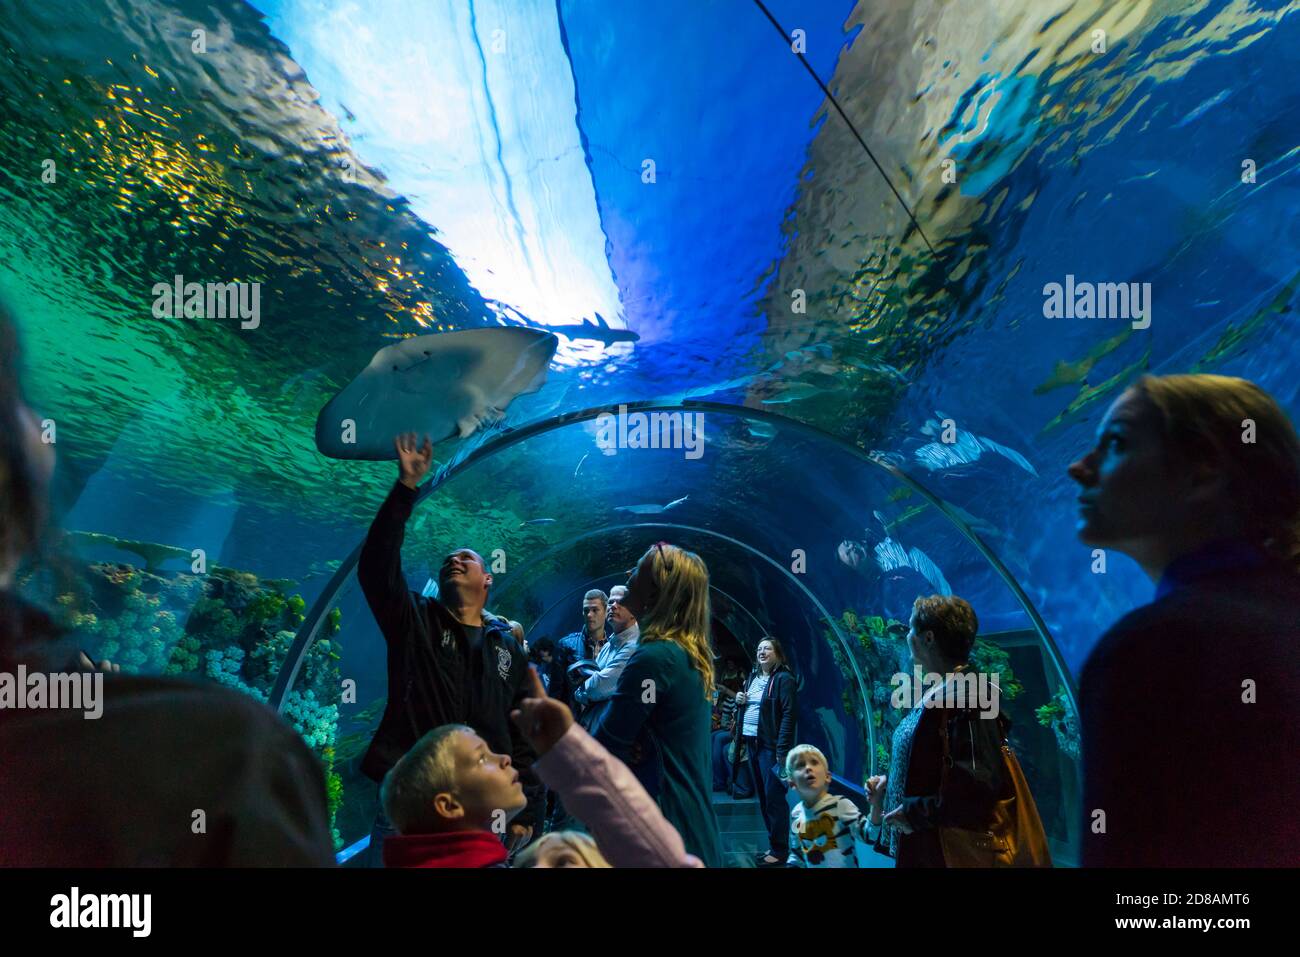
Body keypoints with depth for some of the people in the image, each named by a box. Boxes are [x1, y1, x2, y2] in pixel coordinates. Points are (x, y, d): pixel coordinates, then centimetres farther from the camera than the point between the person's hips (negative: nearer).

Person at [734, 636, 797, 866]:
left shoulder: (783, 678, -9)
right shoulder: (753, 676, 15)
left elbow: (789, 714, -16)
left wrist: (782, 749, -22)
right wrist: (739, 701, 2)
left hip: (770, 745, -8)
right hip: (751, 742, 8)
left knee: (774, 798, -4)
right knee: (762, 797, 14)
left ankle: (780, 851, 4)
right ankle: (773, 844, 24)